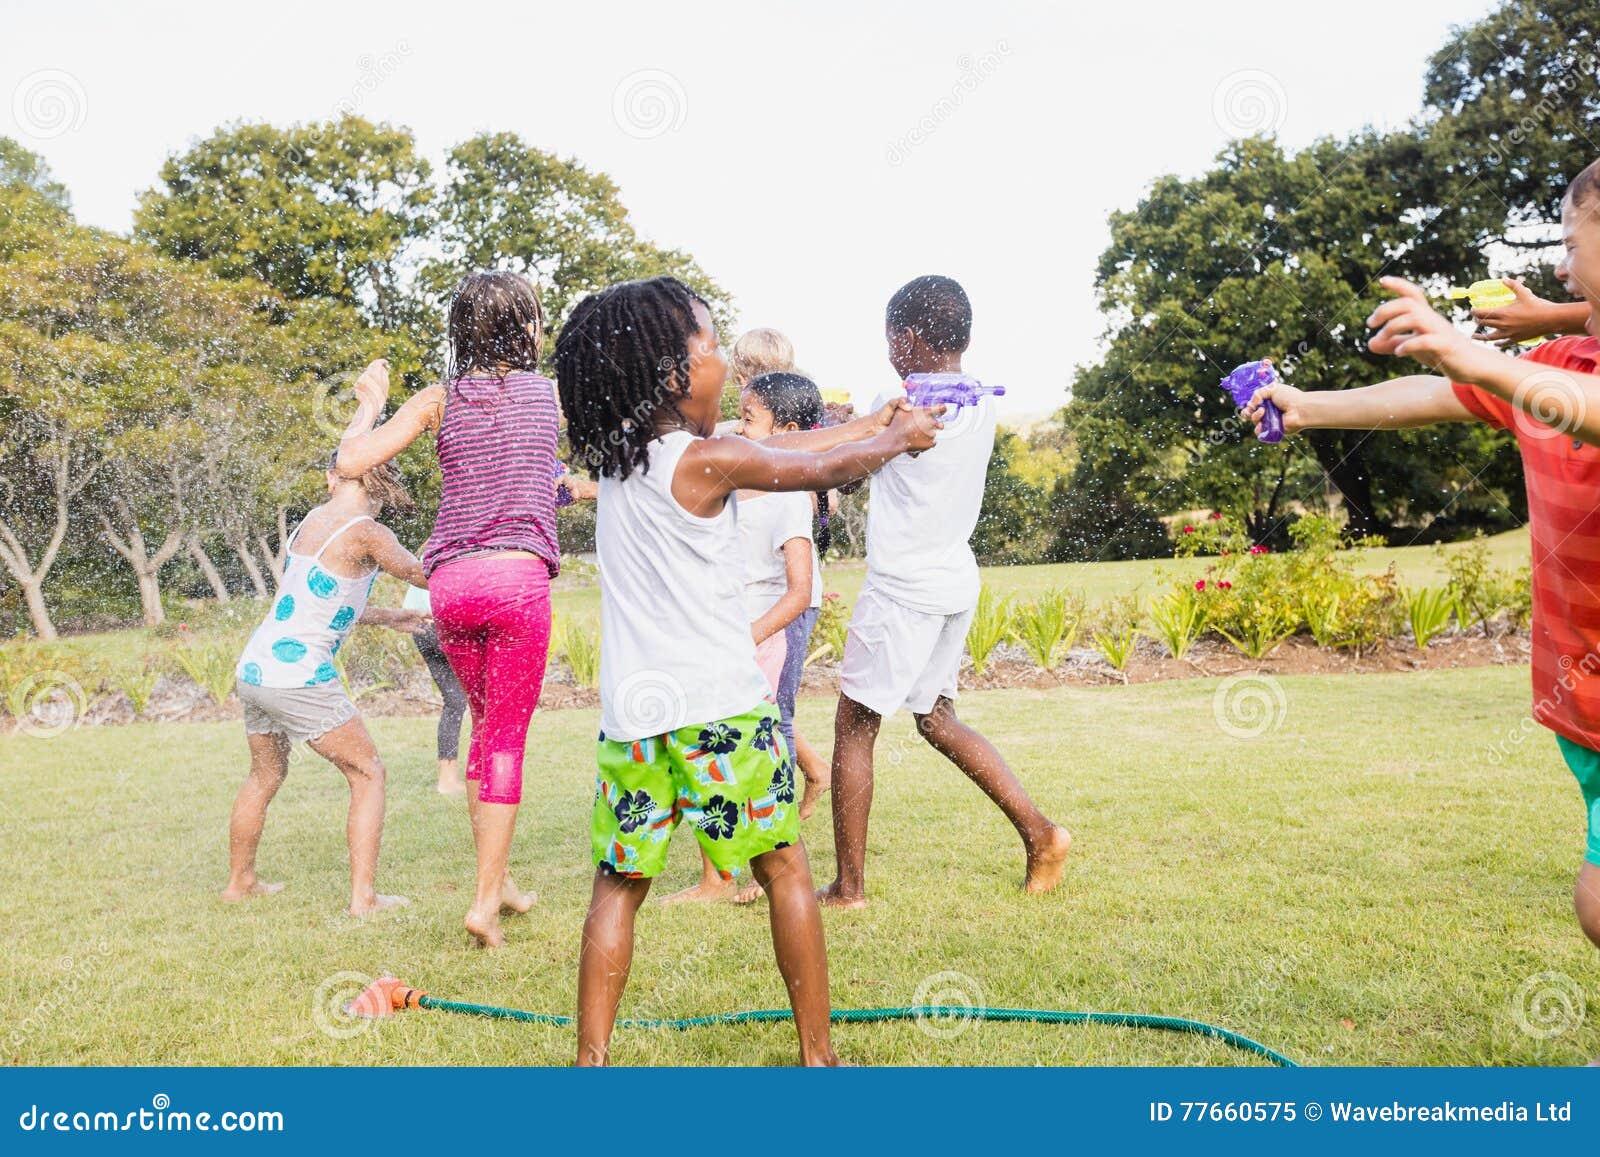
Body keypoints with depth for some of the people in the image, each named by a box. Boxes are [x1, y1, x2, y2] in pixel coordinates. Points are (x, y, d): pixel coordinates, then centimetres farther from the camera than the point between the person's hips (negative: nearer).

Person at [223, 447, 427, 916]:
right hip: (298, 677, -8)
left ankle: (239, 881, 42)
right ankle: (363, 896, 3)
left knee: (265, 777, 27)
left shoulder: (311, 521, 11)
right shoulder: (367, 533, -13)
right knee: (368, 774, 5)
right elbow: (420, 574, 3)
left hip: (252, 667, 8)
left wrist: (386, 617, 32)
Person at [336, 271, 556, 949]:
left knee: (486, 727, 20)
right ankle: (486, 899, -1)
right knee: (506, 741, 2)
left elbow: (350, 463, 2)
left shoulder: (438, 400, 9)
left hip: (449, 581, 3)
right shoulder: (549, 393, 7)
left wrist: (370, 405, 19)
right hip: (518, 575, -3)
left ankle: (498, 877, 25)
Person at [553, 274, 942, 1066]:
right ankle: (817, 1053, 20)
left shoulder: (618, 458, 9)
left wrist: (875, 421, 24)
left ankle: (591, 1059, 15)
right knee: (785, 871, 11)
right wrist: (899, 438, 21)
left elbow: (779, 448, 17)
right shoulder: (707, 460, -12)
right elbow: (820, 469, 1)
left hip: (632, 713, 6)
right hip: (721, 708, -5)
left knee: (618, 884, 14)